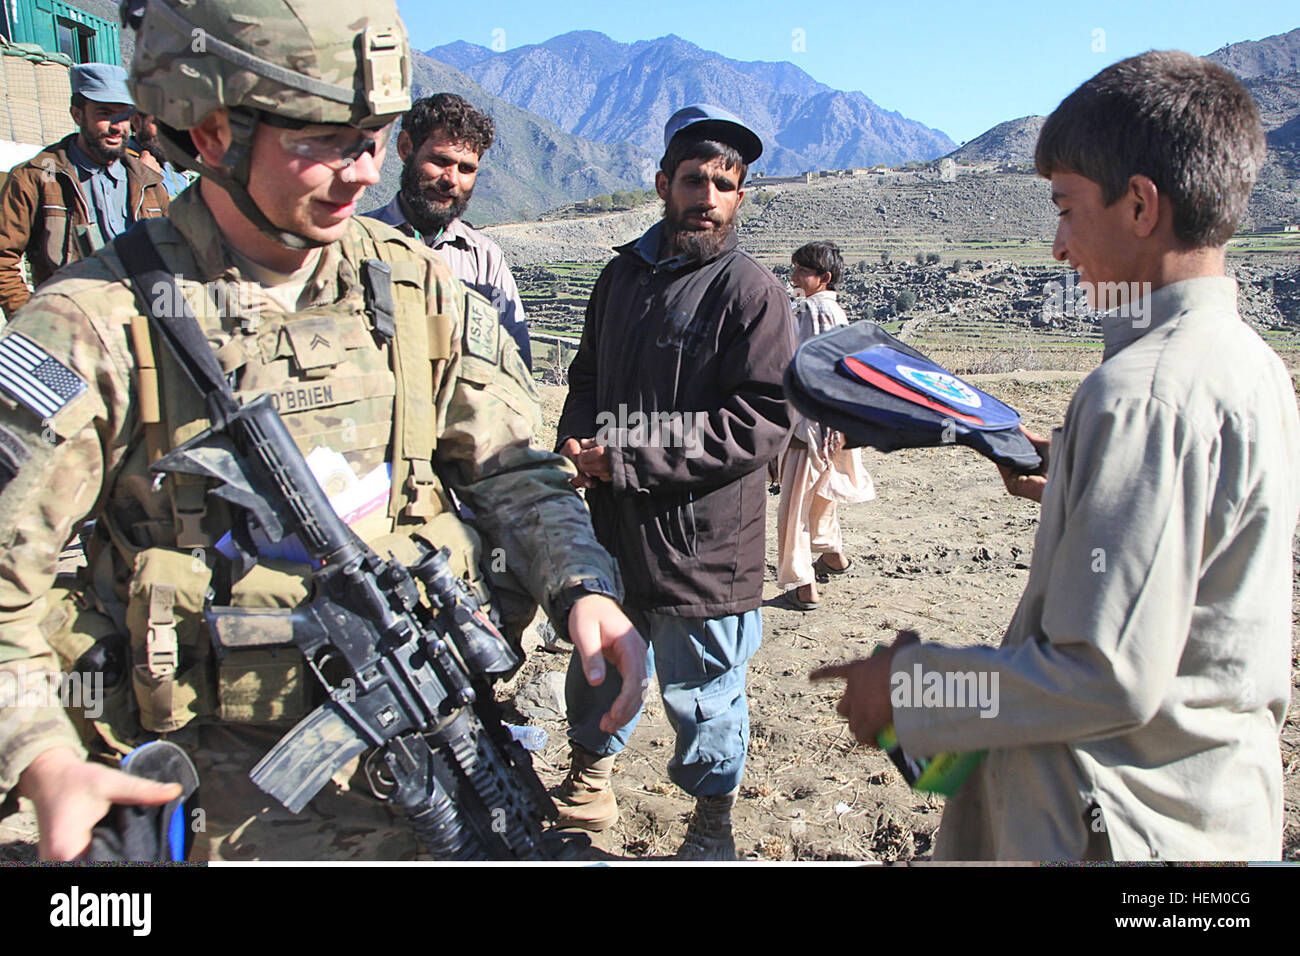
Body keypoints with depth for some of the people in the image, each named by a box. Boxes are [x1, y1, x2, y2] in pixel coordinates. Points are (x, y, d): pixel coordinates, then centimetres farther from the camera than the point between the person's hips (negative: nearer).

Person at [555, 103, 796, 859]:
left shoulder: (752, 292, -10)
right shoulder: (623, 275, 9)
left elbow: (763, 422, -18)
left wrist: (627, 457, -20)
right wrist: (577, 447, -3)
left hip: (703, 542, -6)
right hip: (611, 529, 6)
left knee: (703, 691, 9)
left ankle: (714, 820, 34)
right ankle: (591, 779, 47)